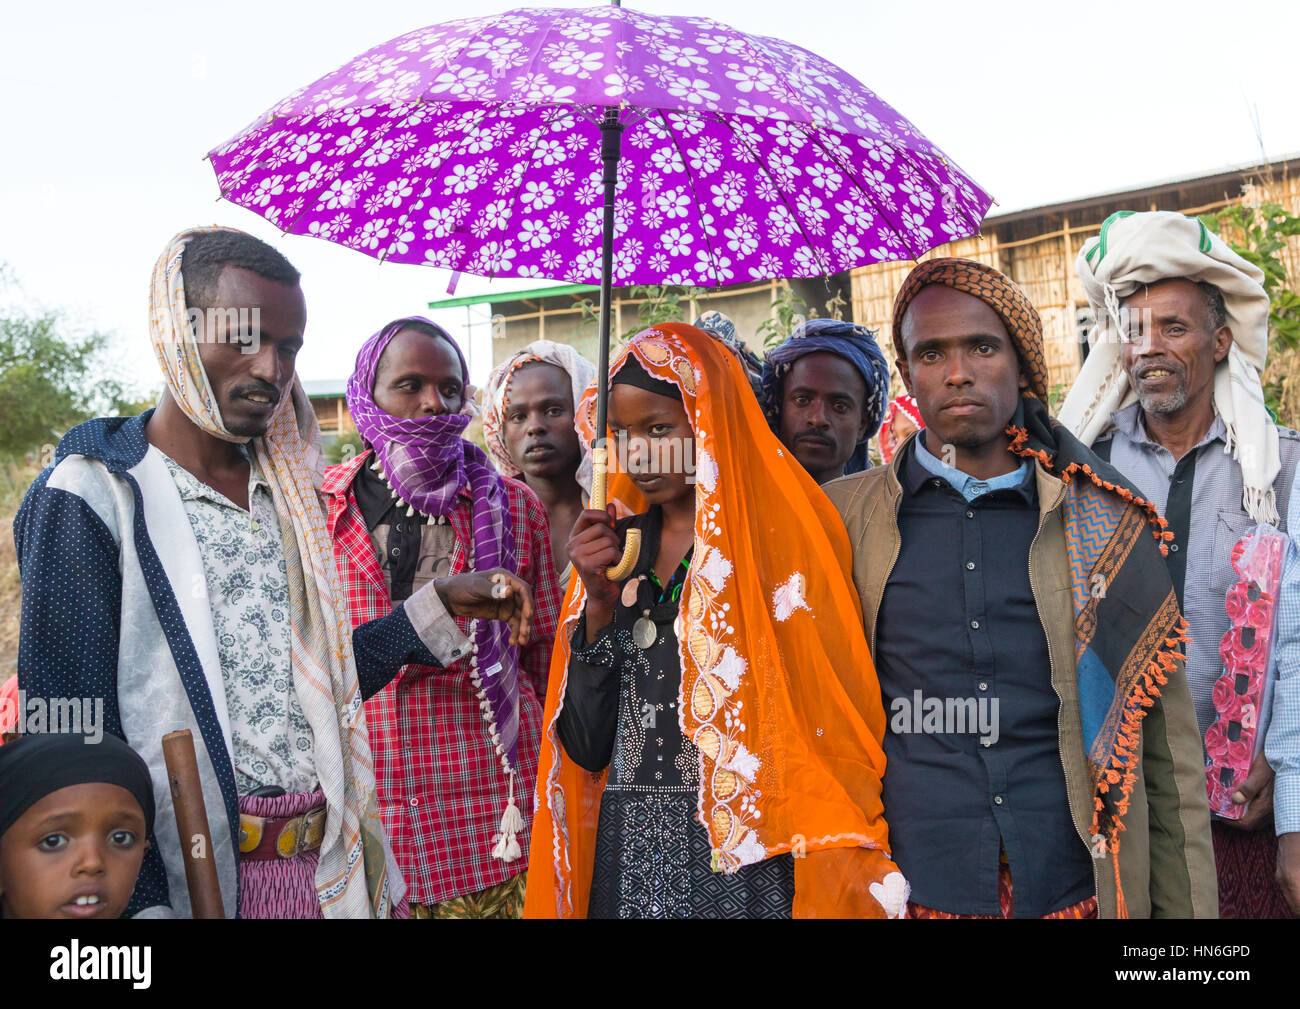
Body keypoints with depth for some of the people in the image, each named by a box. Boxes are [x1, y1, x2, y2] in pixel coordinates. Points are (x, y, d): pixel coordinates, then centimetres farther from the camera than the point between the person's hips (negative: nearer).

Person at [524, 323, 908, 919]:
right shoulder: (617, 547, 6)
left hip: (748, 869, -4)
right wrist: (599, 605, -8)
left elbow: (831, 730, -9)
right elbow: (587, 748, 2)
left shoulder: (785, 539, -7)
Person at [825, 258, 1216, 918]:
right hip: (907, 890, -1)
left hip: (1071, 890, 1)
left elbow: (1169, 758, 5)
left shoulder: (1104, 526, 2)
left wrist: (1187, 907, 1)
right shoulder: (839, 520, 0)